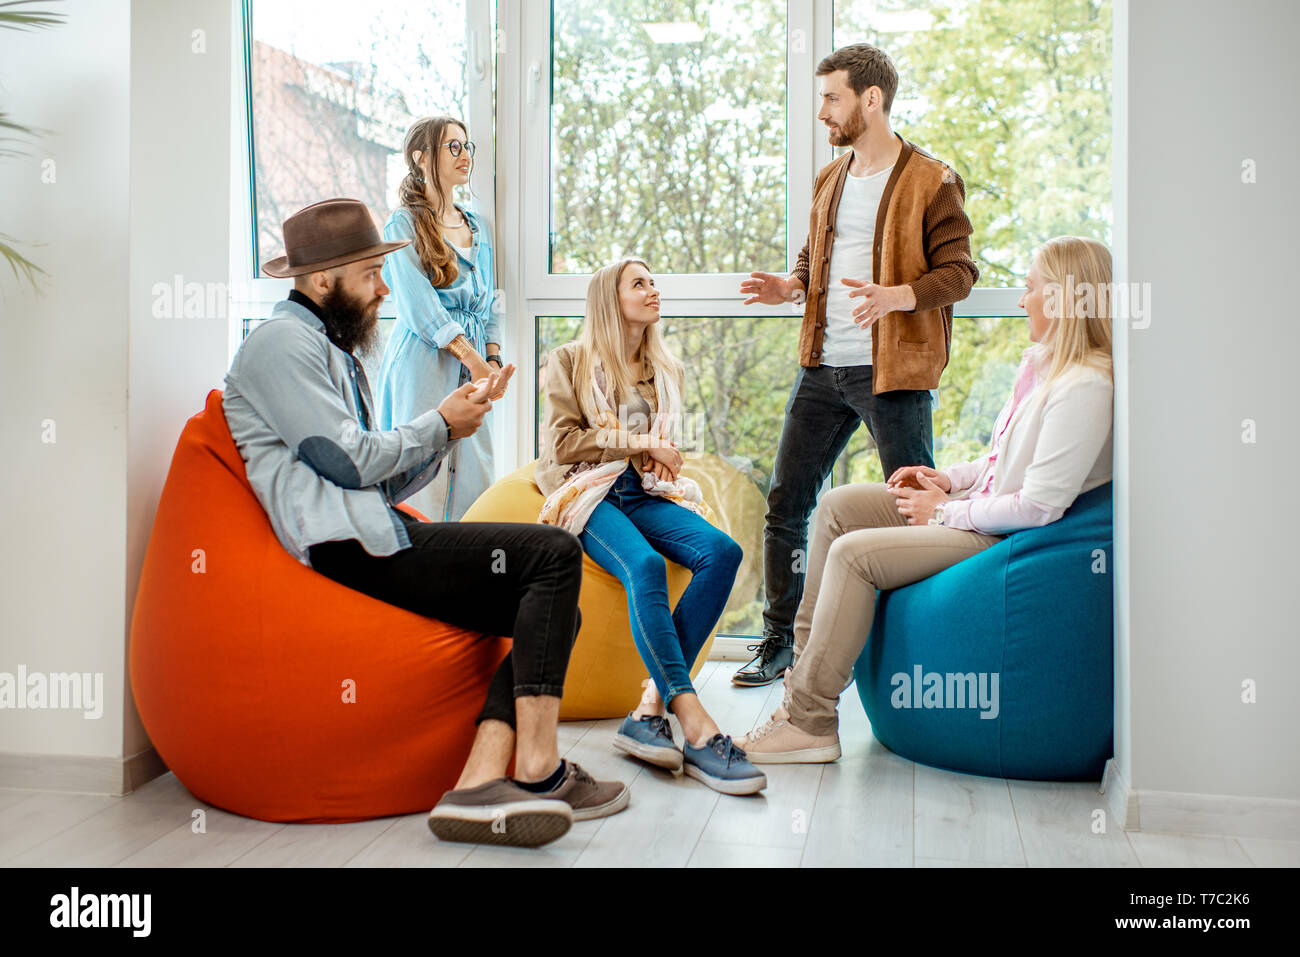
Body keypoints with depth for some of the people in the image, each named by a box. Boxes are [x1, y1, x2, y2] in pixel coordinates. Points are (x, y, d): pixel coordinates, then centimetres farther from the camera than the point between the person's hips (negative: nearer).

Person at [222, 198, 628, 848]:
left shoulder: (336, 352, 28)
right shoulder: (282, 342, -2)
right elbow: (350, 461, -11)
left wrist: (448, 431, 10)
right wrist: (440, 424, 2)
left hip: (371, 538, 10)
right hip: (345, 549, -10)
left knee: (554, 611, -1)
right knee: (555, 553, -17)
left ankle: (480, 783, -15)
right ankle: (539, 770, -16)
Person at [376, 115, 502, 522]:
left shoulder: (478, 228, 19)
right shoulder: (404, 224, -1)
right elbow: (418, 305, -10)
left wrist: (494, 359, 6)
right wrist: (470, 356, -14)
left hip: (476, 362, 6)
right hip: (424, 362, -6)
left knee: (475, 476, 2)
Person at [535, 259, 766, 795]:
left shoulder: (666, 370, 22)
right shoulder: (571, 361, 8)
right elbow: (563, 442, -2)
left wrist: (661, 458, 6)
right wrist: (638, 442, -7)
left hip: (644, 492, 5)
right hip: (589, 490, -5)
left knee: (722, 551, -27)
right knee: (644, 565, -37)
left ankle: (651, 708, -32)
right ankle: (696, 729, -44)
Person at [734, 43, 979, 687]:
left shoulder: (932, 183, -4)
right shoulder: (829, 180, 16)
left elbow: (959, 271, -8)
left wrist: (895, 296, -25)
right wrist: (792, 286, 4)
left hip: (893, 372, -6)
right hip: (822, 368, 7)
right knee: (785, 501, 7)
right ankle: (779, 638, 19)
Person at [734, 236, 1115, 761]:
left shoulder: (1085, 388, -22)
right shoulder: (1040, 362, 9)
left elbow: (1039, 506, -25)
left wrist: (946, 511, -15)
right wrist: (949, 479, 5)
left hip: (1004, 540, -10)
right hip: (978, 508, 10)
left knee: (853, 552, -21)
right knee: (837, 506, 4)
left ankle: (810, 721, -12)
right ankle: (807, 661, 8)